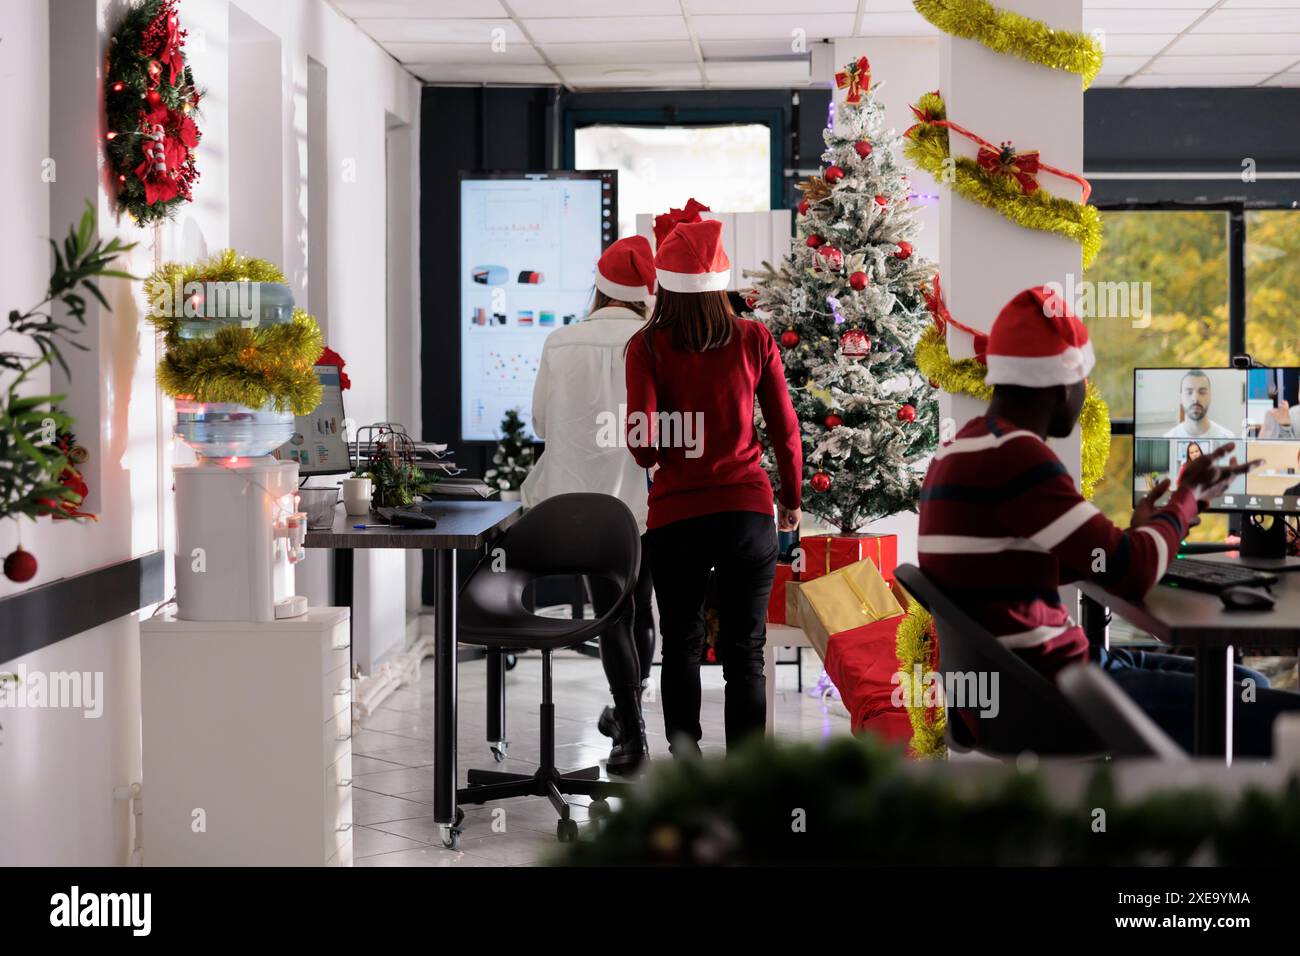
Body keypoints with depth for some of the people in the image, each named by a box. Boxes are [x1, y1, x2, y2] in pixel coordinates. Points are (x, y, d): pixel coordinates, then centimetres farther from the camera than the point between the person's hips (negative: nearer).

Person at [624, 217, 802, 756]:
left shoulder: (648, 346, -5)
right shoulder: (754, 339, 0)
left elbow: (643, 440, -11)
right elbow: (785, 429, 4)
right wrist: (792, 499, 18)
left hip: (675, 514, -1)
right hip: (747, 509, 1)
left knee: (681, 646, 17)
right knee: (746, 653, 6)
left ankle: (685, 760, 21)